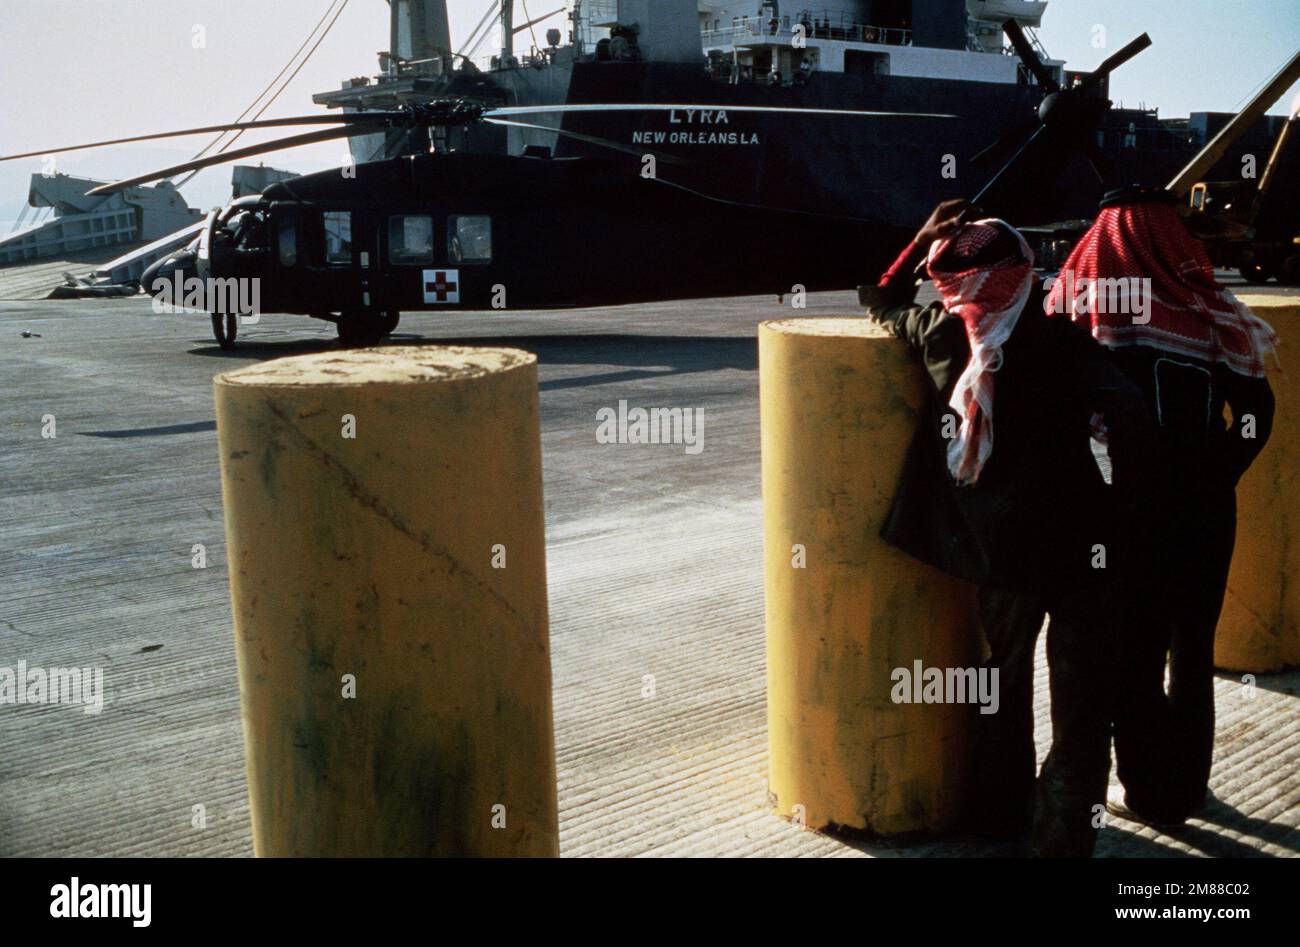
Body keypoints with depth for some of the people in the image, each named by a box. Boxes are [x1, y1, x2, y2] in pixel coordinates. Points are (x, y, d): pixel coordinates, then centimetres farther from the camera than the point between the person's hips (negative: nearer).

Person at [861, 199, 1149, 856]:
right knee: (1081, 701, 5)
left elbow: (881, 299, 17)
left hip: (996, 548, 4)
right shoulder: (1061, 342, -12)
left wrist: (928, 235, 16)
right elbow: (1126, 414, -24)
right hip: (1075, 547, -4)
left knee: (1003, 677, 23)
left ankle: (1000, 810, 33)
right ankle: (1063, 831, 4)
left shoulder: (939, 334, -3)